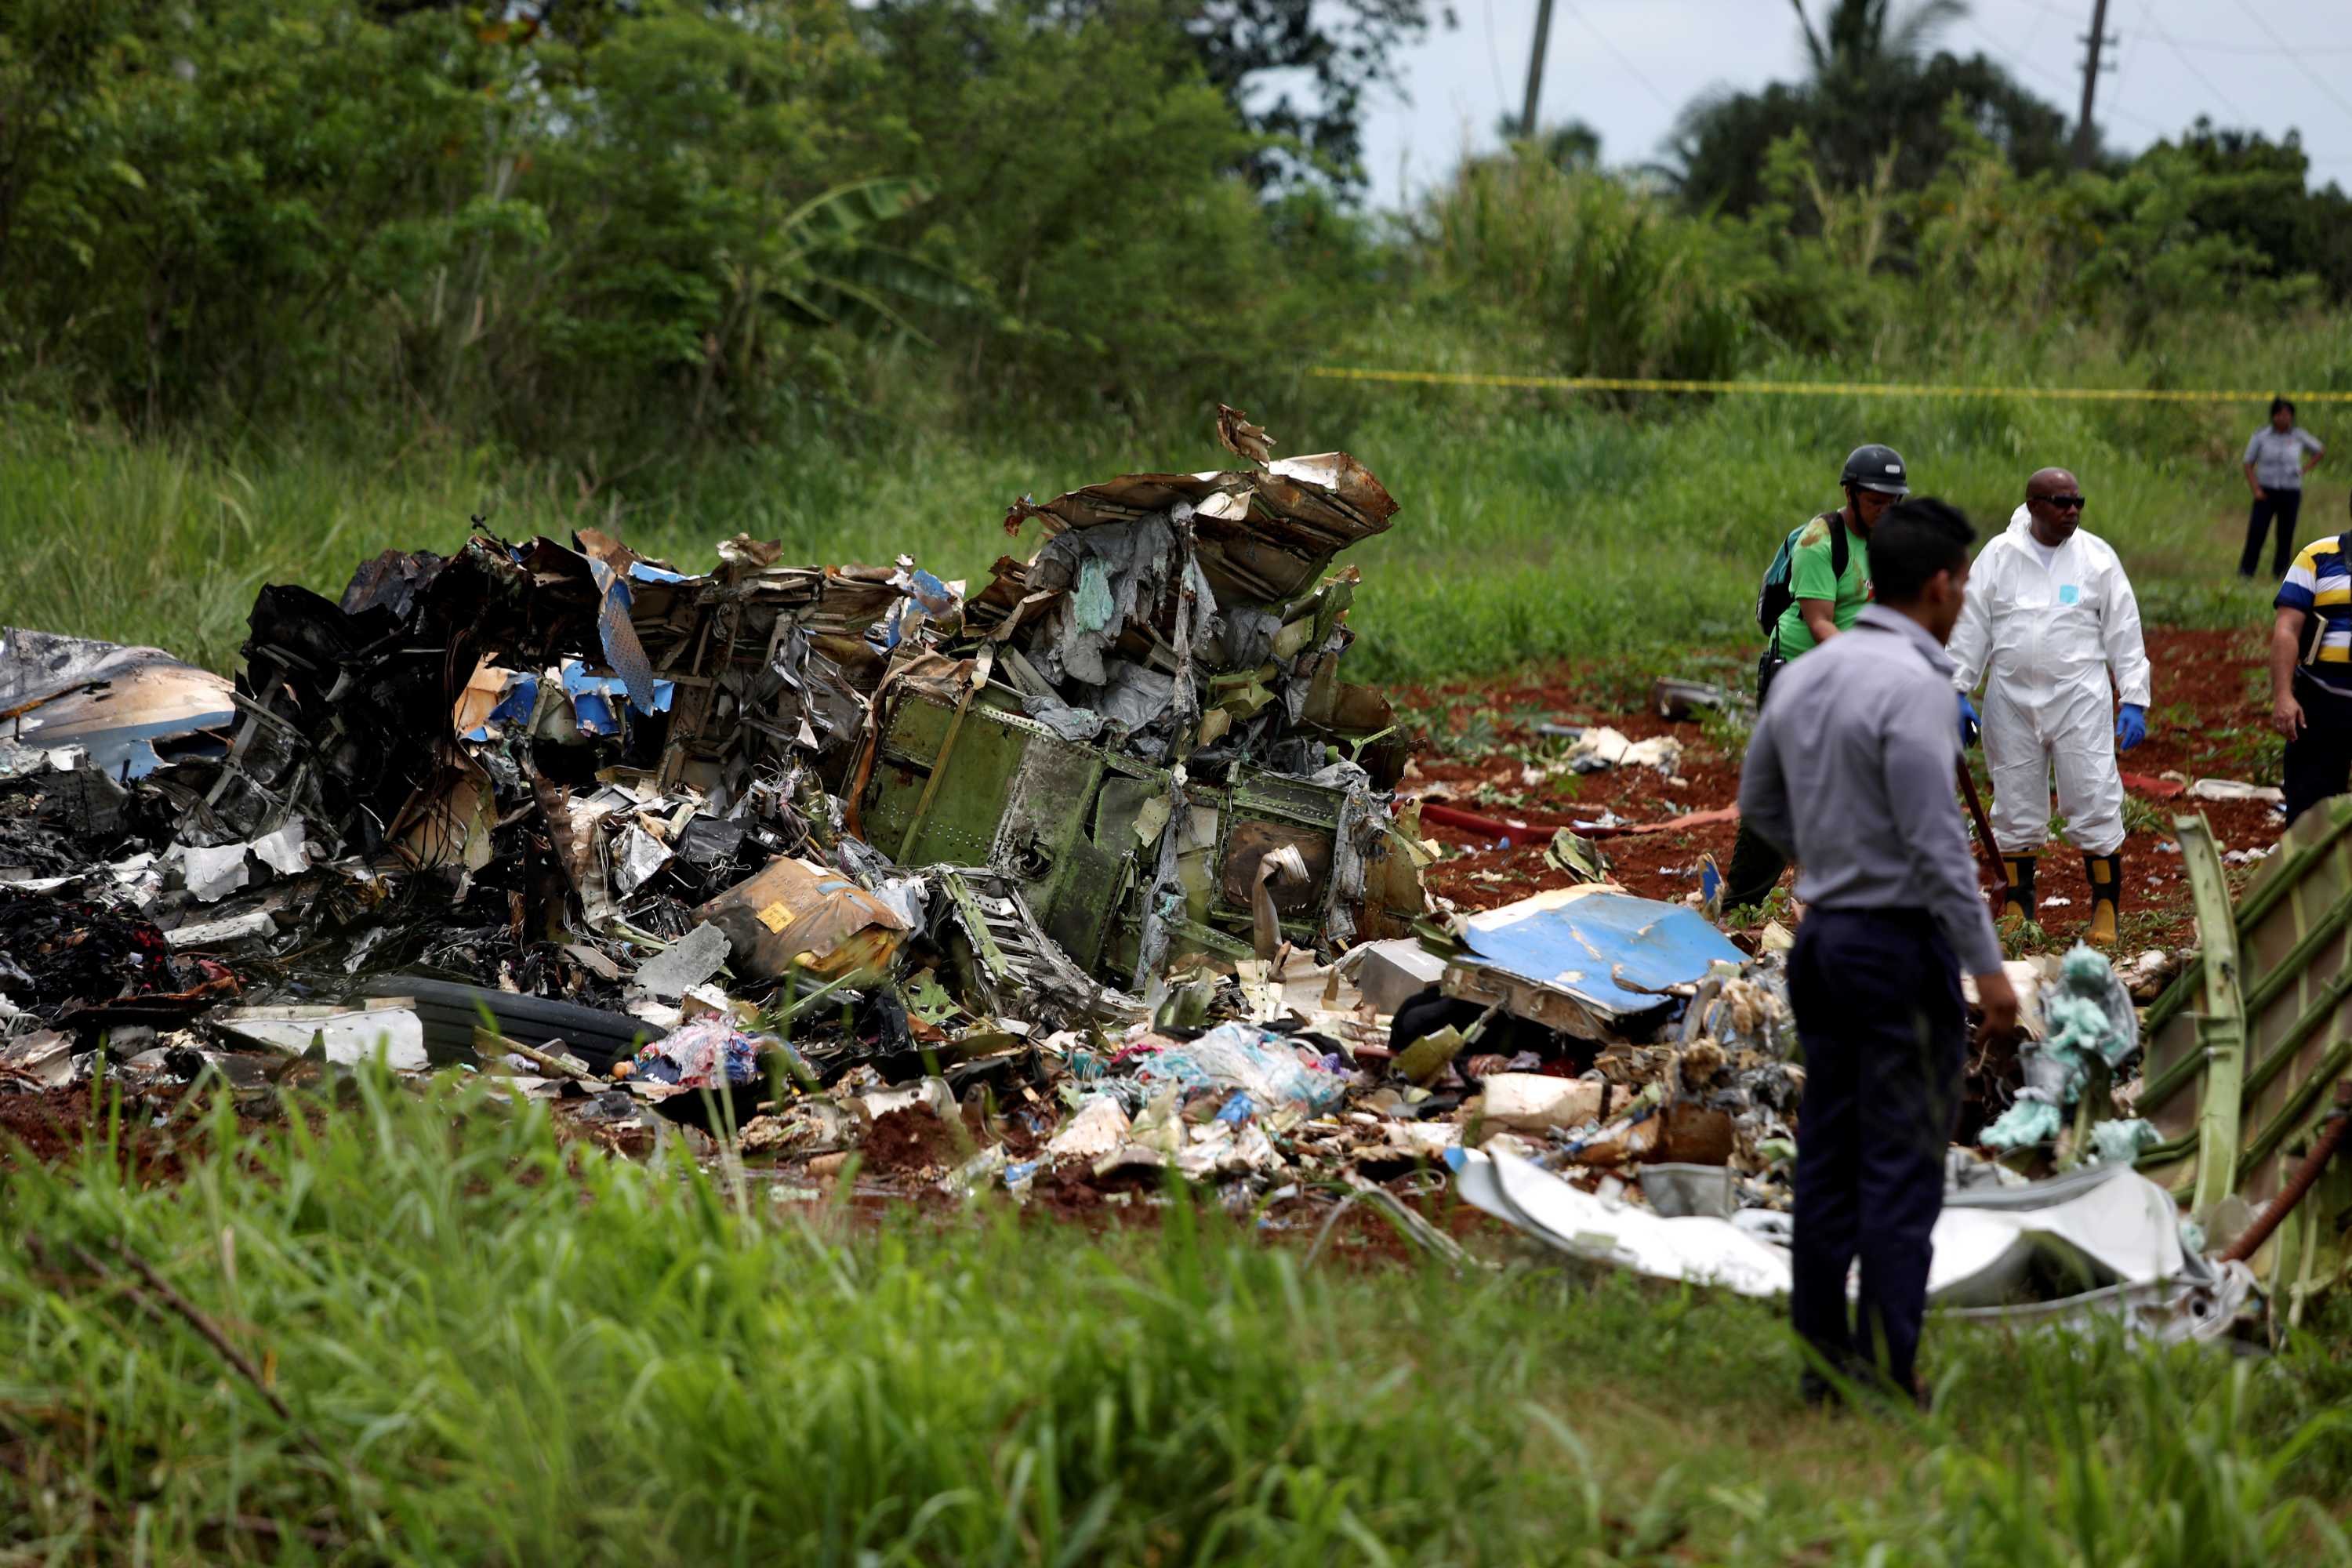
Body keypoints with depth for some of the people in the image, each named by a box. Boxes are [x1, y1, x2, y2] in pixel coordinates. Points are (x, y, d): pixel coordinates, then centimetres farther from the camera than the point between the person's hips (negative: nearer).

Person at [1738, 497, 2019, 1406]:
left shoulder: (1803, 676, 8)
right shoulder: (1914, 685, -18)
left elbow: (1758, 803, 19)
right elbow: (1937, 841, -20)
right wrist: (1986, 966, -16)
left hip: (1822, 936, 8)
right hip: (1901, 942, -8)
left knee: (1829, 1160, 11)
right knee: (1902, 1167, -4)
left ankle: (1826, 1362, 16)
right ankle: (1887, 1376, -3)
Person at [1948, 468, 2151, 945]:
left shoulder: (2097, 557, 2)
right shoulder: (1998, 557, 3)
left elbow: (2124, 634, 4)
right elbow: (1971, 628, 7)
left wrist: (2133, 702, -1)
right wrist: (1959, 691, 1)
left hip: (2080, 699, -1)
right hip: (2011, 703, 1)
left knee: (2095, 806, -4)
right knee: (2015, 809, 8)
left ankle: (2105, 910, 7)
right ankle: (2017, 905, 22)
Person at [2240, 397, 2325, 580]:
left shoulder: (2299, 436, 0)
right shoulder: (2261, 436, -5)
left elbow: (2321, 451, 16)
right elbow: (2248, 464, 2)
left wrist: (2304, 470, 3)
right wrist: (2256, 490, -8)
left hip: (2291, 494, 2)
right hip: (2266, 491, -2)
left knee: (2286, 536, 2)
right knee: (2256, 532, -11)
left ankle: (2280, 572, 10)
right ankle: (2246, 571, -8)